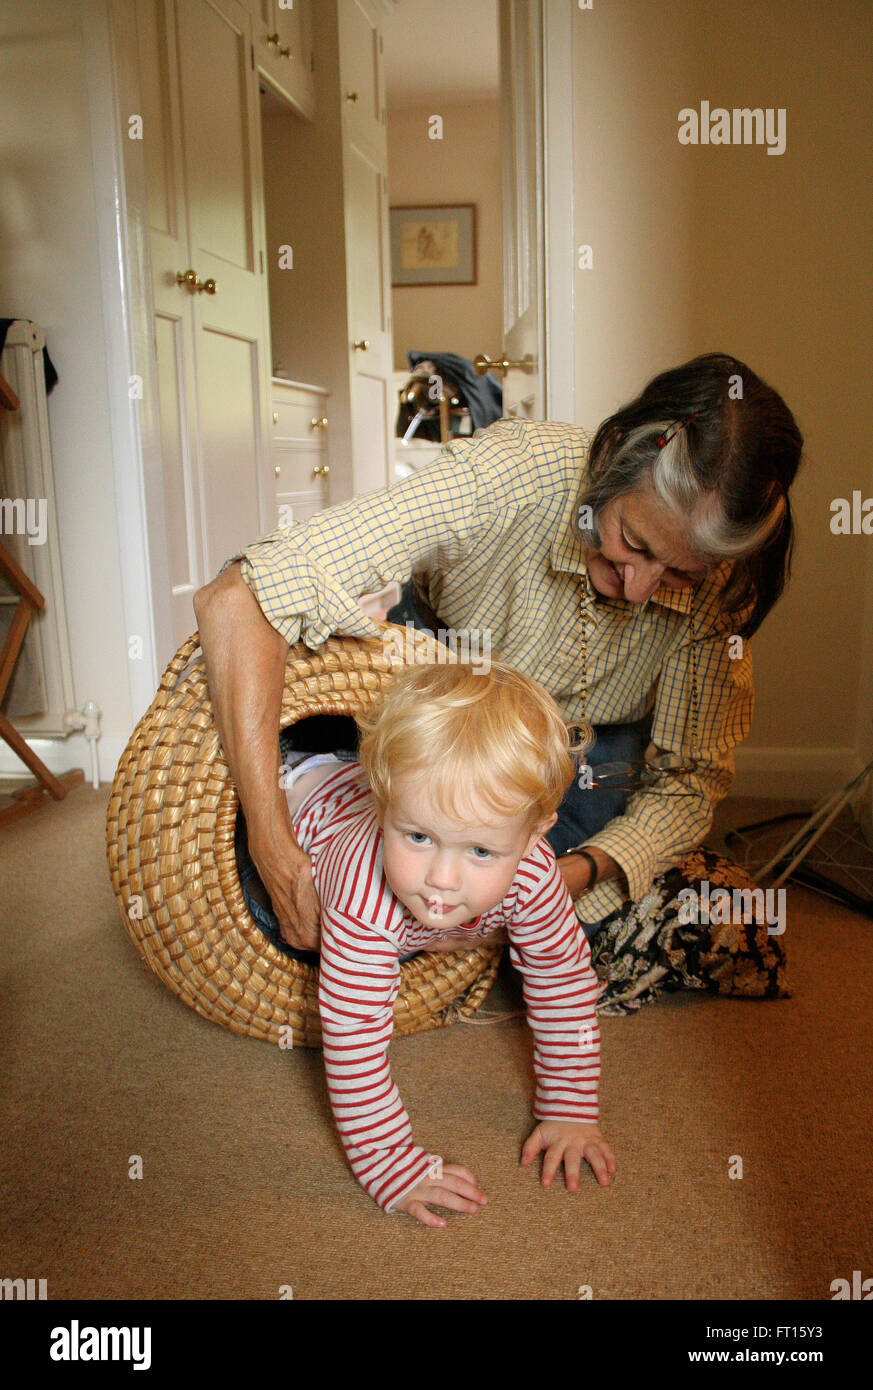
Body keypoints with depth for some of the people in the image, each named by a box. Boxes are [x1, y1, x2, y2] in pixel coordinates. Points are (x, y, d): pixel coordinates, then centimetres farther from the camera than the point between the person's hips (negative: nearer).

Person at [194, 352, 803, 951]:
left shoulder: (723, 578, -27)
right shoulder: (502, 477, -38)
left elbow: (694, 777, -18)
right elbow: (235, 599, -43)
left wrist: (580, 872, -38)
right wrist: (273, 848, -48)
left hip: (594, 739, 1)